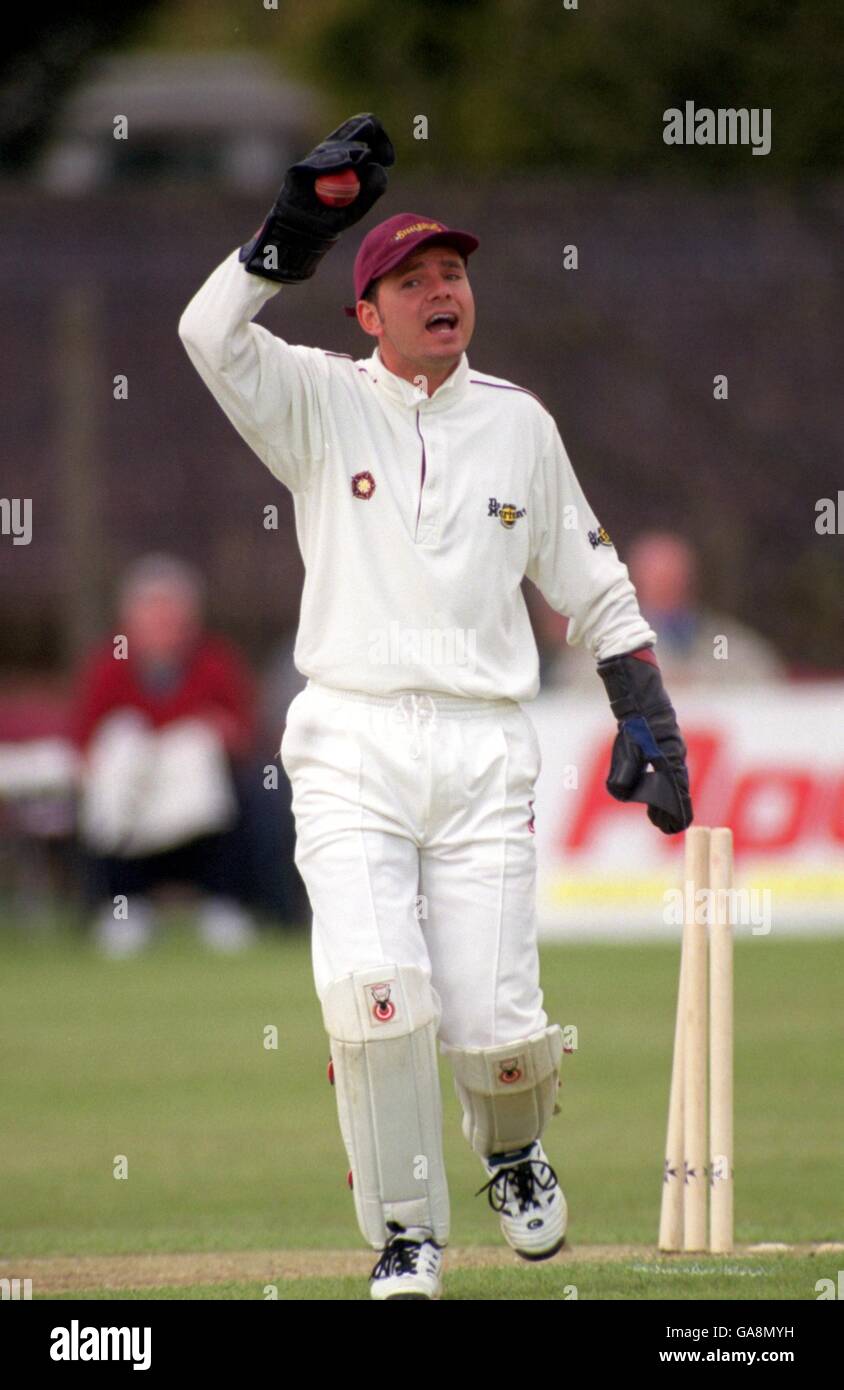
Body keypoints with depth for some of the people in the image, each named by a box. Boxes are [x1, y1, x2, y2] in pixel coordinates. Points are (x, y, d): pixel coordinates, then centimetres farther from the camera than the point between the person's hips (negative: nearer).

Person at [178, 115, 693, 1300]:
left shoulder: (518, 423, 11)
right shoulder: (321, 403, 4)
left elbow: (592, 583, 18)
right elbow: (211, 334, -15)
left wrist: (647, 716, 10)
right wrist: (303, 225, -21)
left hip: (484, 753, 1)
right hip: (351, 746, -1)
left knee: (497, 1025, -7)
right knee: (374, 992, -17)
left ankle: (514, 1148, 29)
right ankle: (406, 1234, 2)